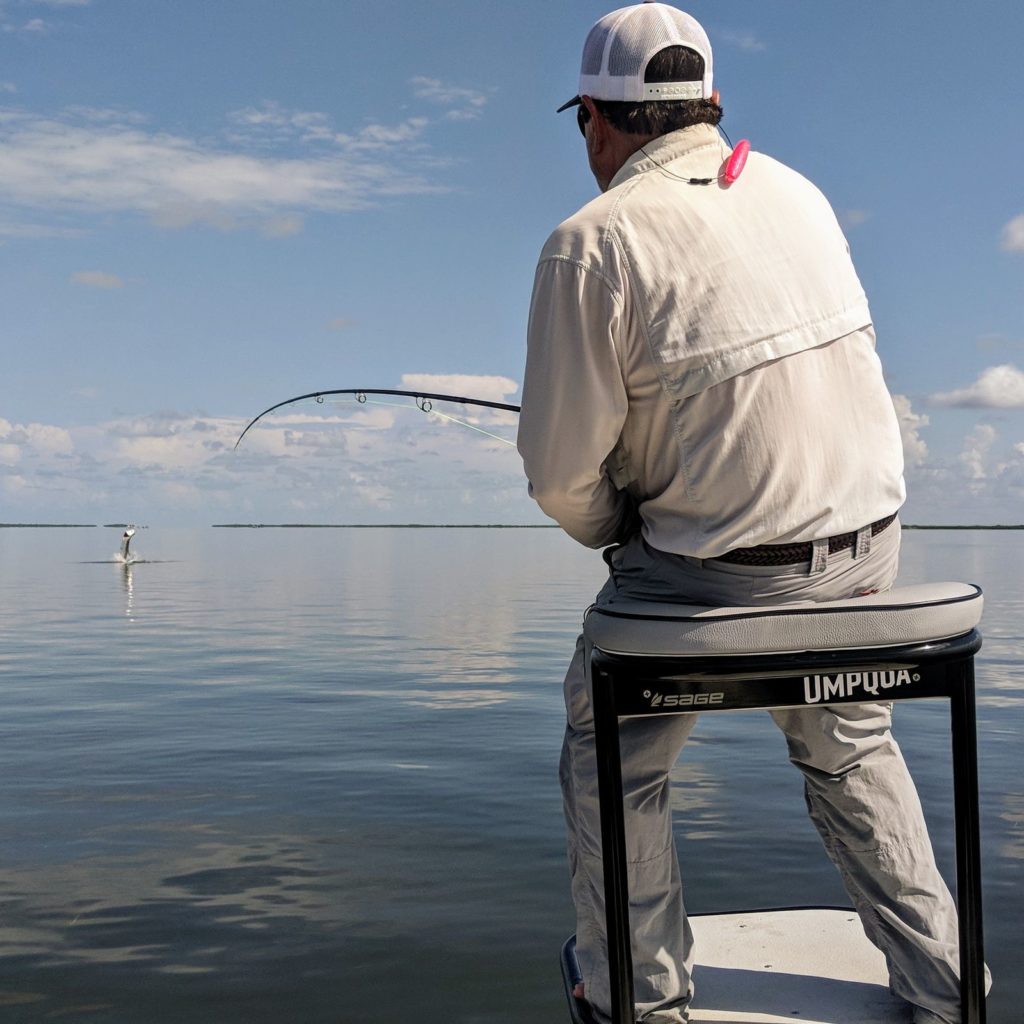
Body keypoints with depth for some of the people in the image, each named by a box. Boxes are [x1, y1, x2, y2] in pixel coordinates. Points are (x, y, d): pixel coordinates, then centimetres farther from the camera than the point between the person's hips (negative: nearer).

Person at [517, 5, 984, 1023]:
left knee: (611, 756, 17)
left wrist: (612, 531, 8)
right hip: (865, 547, 6)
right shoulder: (796, 192, 6)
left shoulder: (593, 241, -15)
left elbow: (562, 469, -14)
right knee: (852, 751, 27)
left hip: (718, 574, -6)